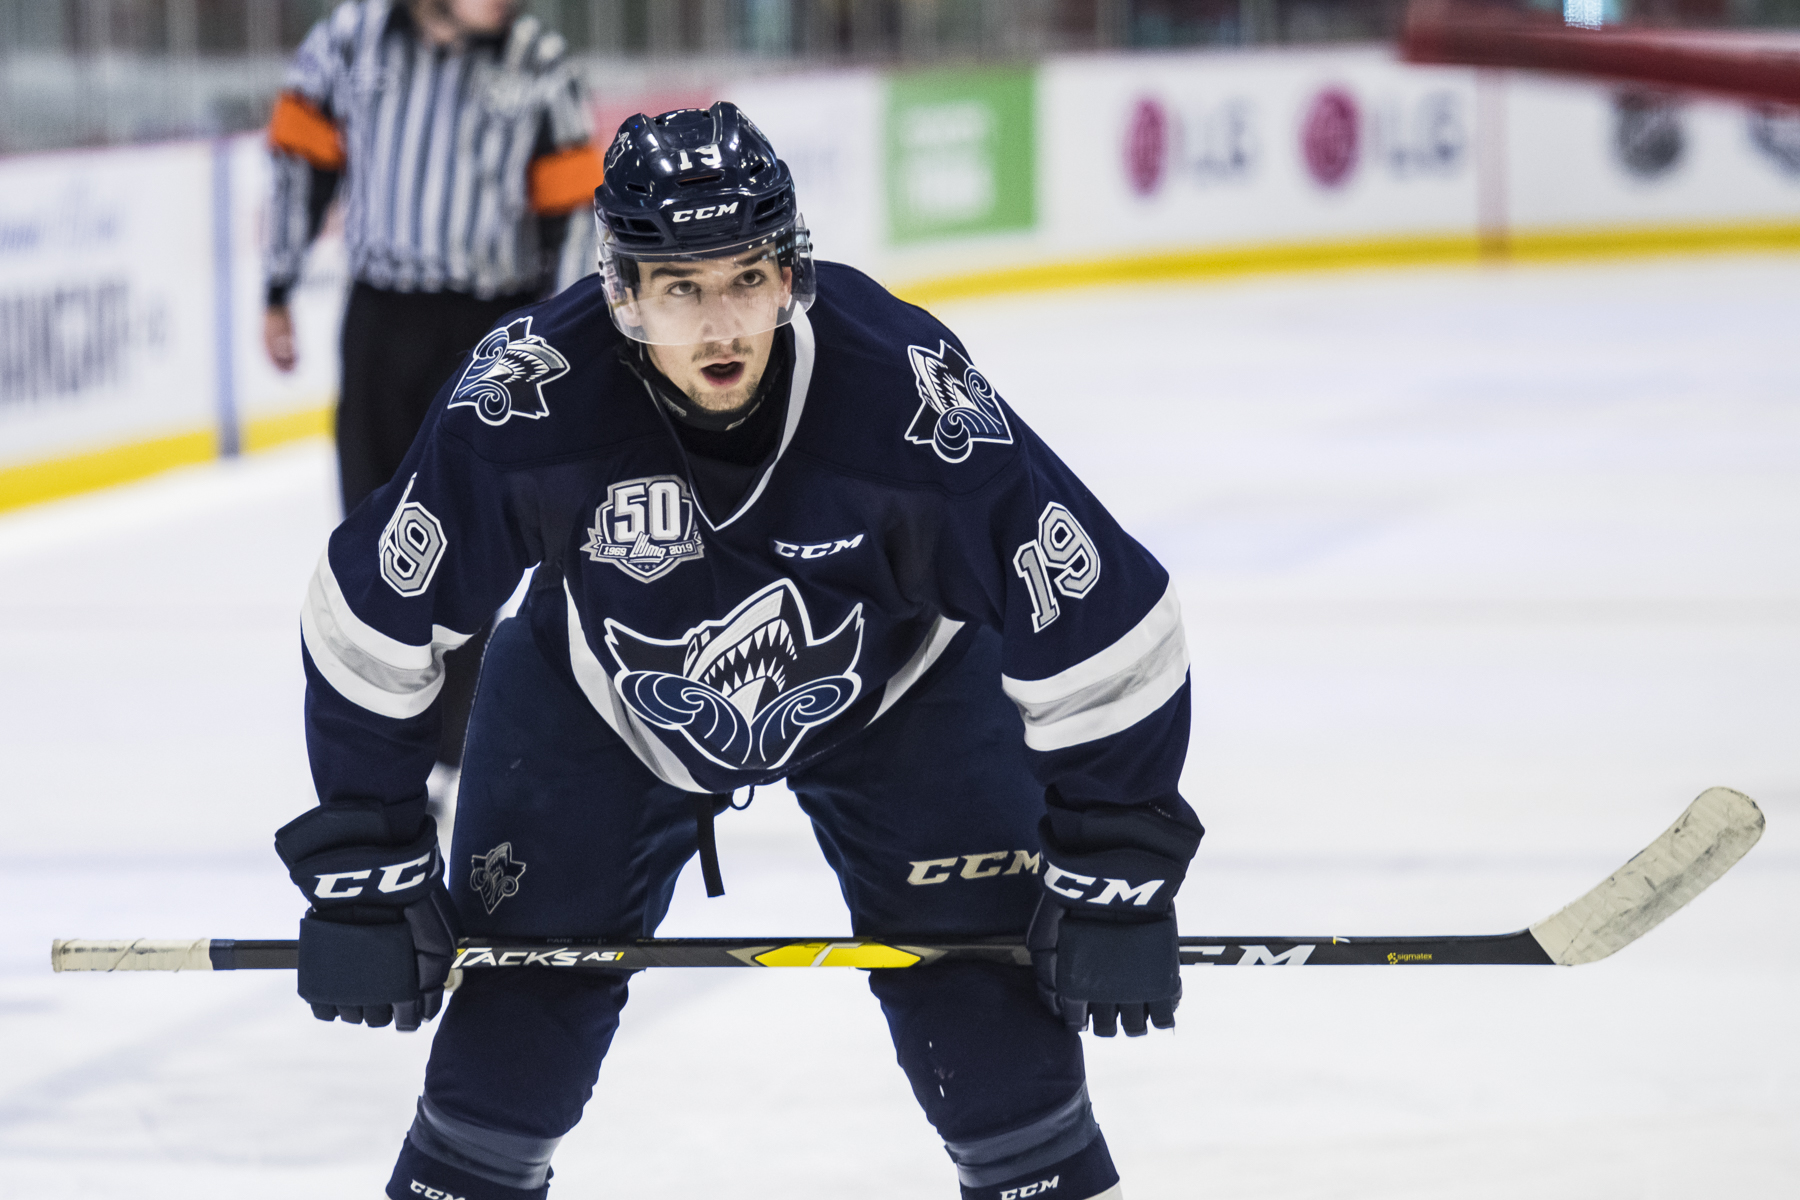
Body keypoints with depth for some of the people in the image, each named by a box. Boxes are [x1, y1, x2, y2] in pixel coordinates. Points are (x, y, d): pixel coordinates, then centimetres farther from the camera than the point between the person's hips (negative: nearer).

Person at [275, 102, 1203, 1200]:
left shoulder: (917, 399, -36)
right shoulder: (523, 403, -33)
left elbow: (1104, 626, -26)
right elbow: (372, 625, -19)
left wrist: (1114, 880, -23)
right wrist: (364, 872, -17)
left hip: (896, 689, -1)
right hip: (604, 692, 1)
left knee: (980, 960, -12)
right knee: (530, 952, -6)